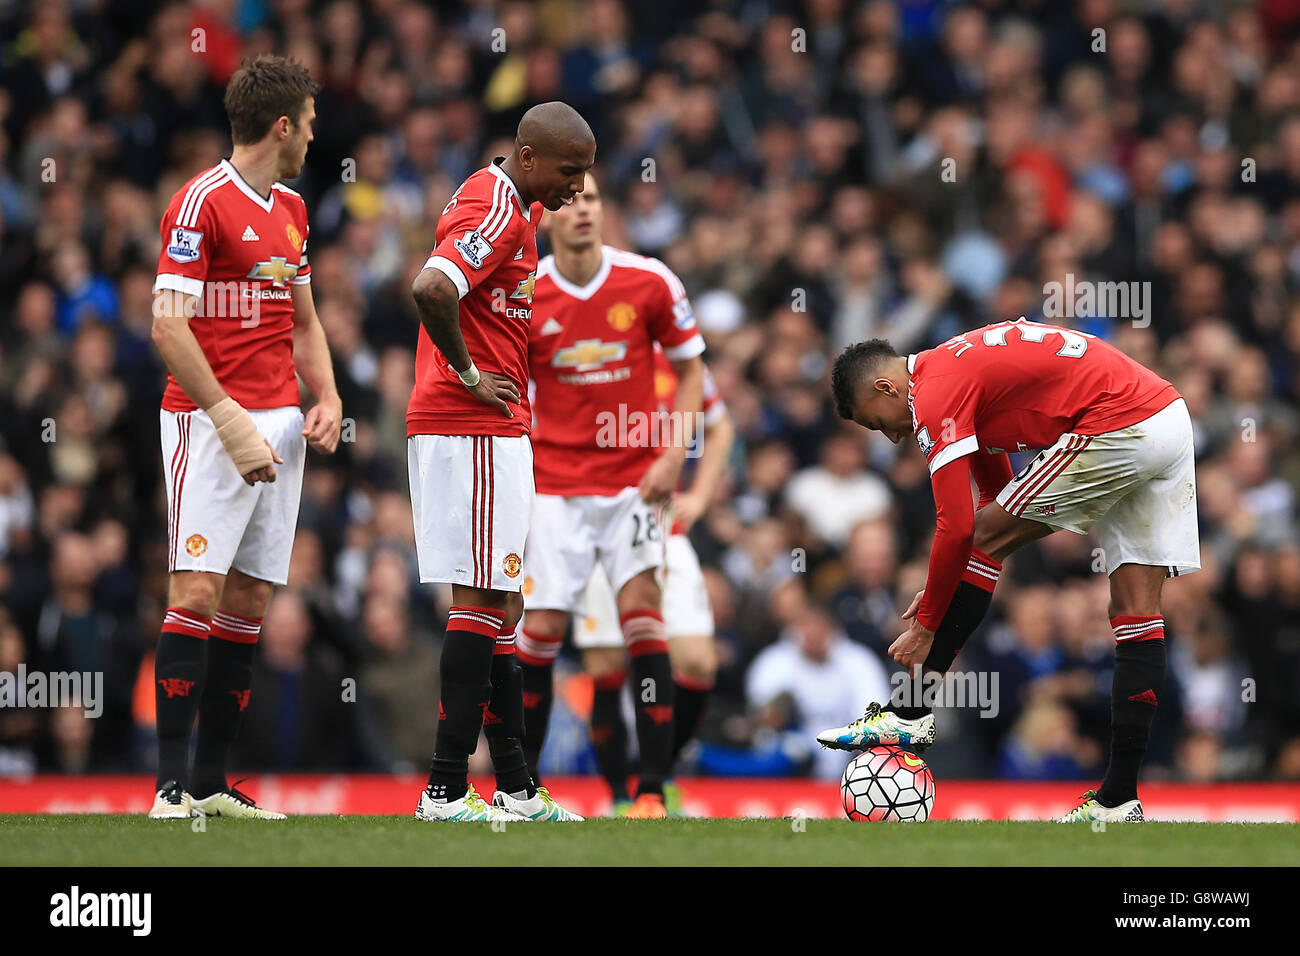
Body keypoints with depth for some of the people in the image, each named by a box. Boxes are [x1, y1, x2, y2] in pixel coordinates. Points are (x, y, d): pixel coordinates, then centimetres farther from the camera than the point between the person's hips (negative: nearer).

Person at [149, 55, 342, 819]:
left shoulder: (291, 209, 16)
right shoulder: (203, 203, -10)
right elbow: (170, 327, -15)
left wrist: (327, 399, 9)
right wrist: (232, 423, -19)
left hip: (279, 425, 8)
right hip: (209, 419, -8)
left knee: (250, 598, 5)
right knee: (198, 591, -13)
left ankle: (213, 783, 9)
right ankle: (173, 786, -13)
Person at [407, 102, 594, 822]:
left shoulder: (506, 200, 16)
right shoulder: (499, 213, -15)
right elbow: (431, 289, -32)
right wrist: (468, 374, -19)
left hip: (487, 431, 10)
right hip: (477, 430, -10)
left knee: (497, 603, 12)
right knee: (484, 601, -9)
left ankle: (516, 790, 16)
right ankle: (446, 791, -8)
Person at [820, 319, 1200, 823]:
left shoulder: (936, 395, -6)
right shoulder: (963, 365, 24)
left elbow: (957, 527, -10)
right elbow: (999, 493, 32)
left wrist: (926, 626, -2)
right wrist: (948, 588, 27)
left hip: (1117, 429, -10)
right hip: (1172, 419, 10)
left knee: (985, 537, 2)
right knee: (1138, 611, 8)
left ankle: (909, 714, 3)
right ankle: (1119, 799, 8)